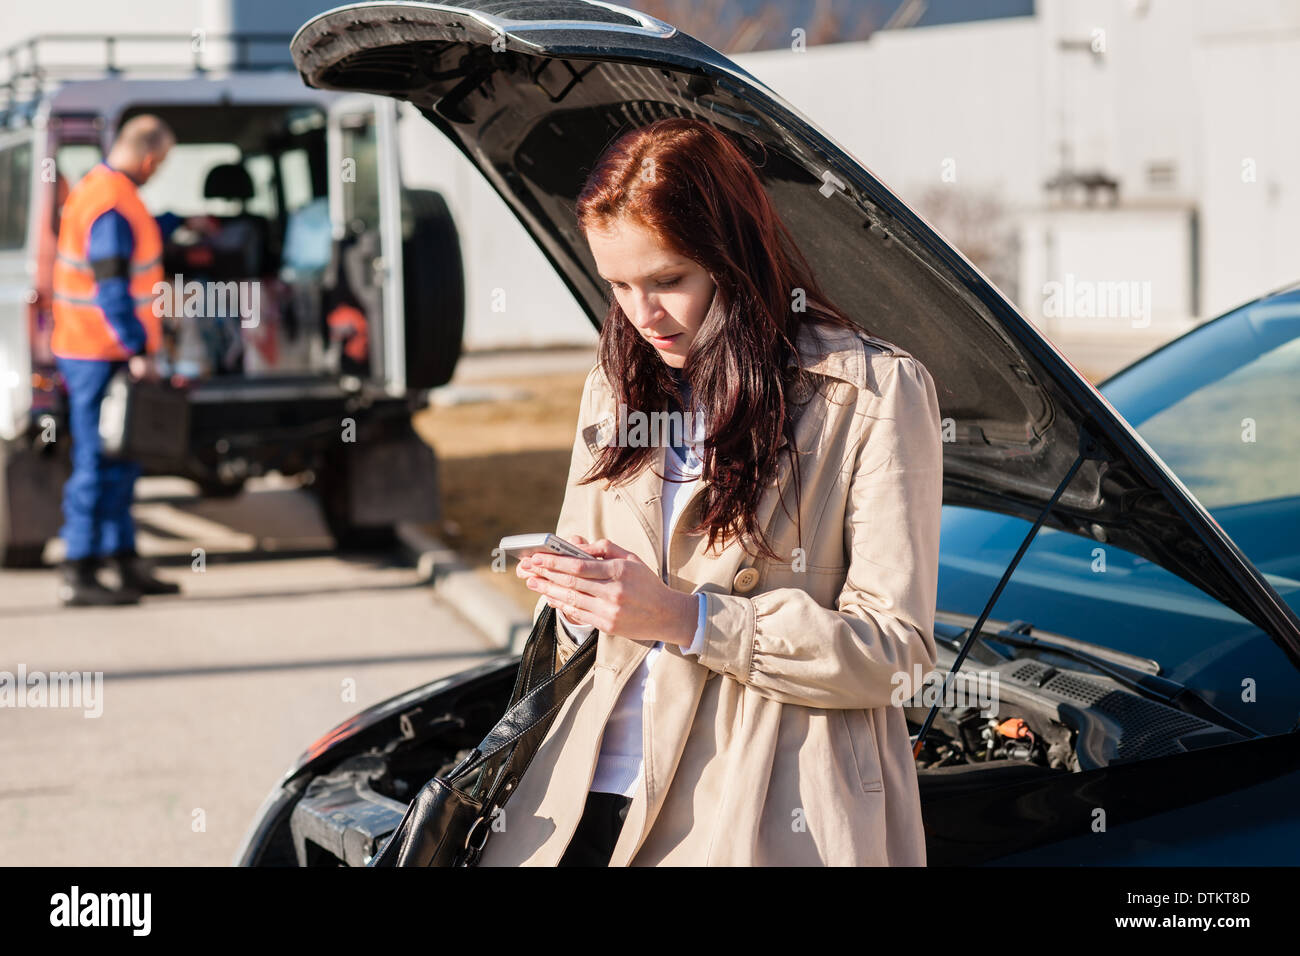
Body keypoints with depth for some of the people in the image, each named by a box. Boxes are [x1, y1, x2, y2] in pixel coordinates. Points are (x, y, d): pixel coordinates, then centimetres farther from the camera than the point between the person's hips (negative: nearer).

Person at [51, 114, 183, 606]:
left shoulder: (94, 188, 14)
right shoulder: (112, 206, -19)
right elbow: (111, 290, -24)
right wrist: (137, 351, -23)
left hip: (90, 350, 11)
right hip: (102, 356, -11)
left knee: (118, 461, 15)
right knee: (98, 464, -7)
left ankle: (125, 562, 23)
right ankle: (78, 574, -4)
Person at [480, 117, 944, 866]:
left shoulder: (875, 392, -3)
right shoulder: (616, 388, 17)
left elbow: (895, 649, -8)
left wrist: (688, 620, -15)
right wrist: (573, 602, 0)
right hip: (595, 794, 5)